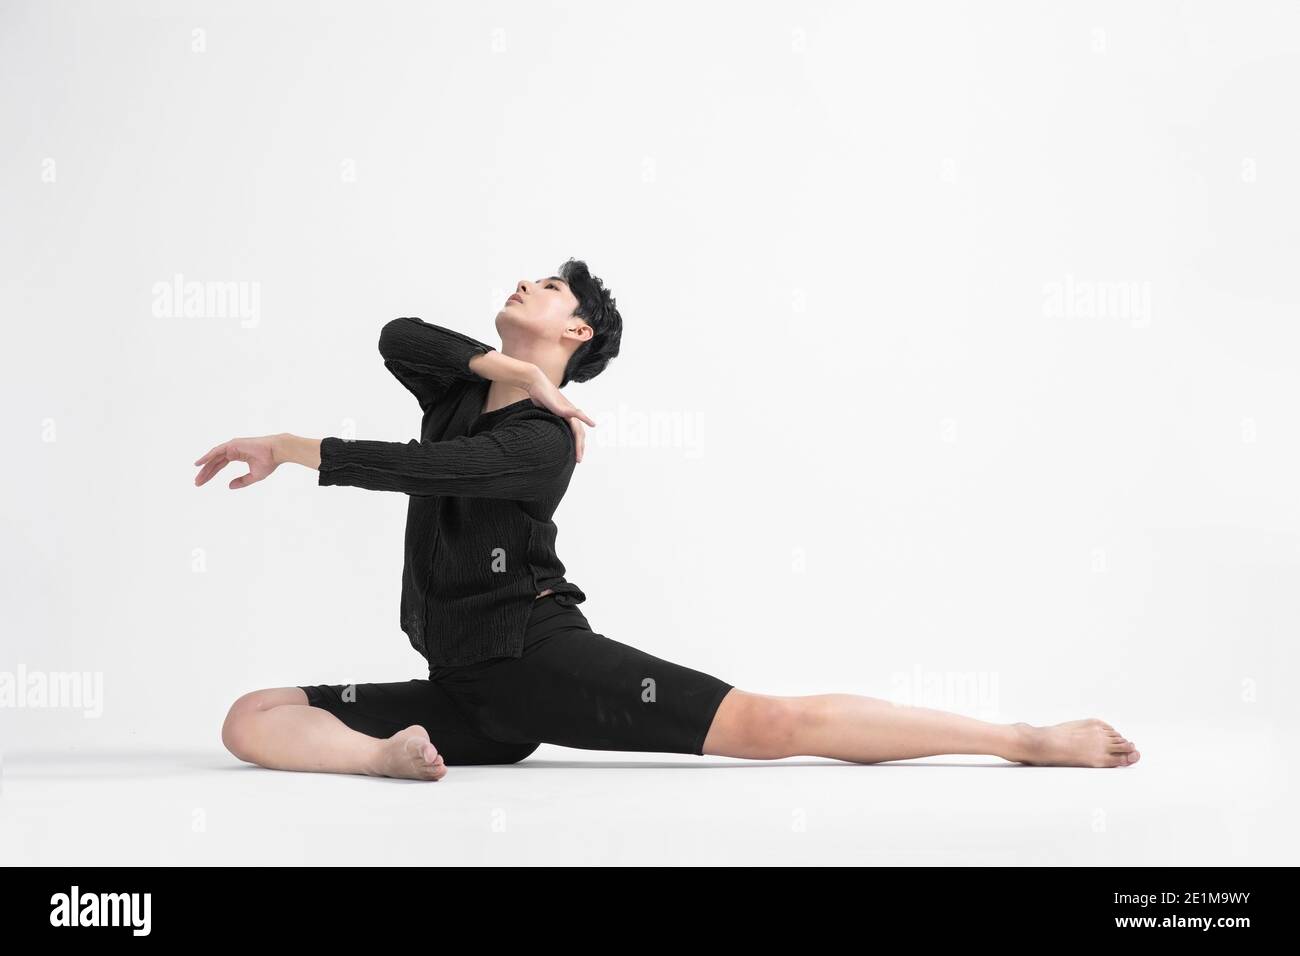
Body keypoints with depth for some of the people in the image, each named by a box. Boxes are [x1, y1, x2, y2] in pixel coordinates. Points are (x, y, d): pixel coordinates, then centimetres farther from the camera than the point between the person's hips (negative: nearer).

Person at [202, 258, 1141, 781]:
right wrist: (519, 376, -10)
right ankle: (394, 753, -42)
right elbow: (398, 336, -5)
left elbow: (413, 467, -22)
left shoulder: (543, 445, -9)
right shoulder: (462, 393, 16)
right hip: (461, 691, 7)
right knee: (252, 719, -12)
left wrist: (286, 445, -14)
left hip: (544, 658, -7)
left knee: (772, 722, -21)